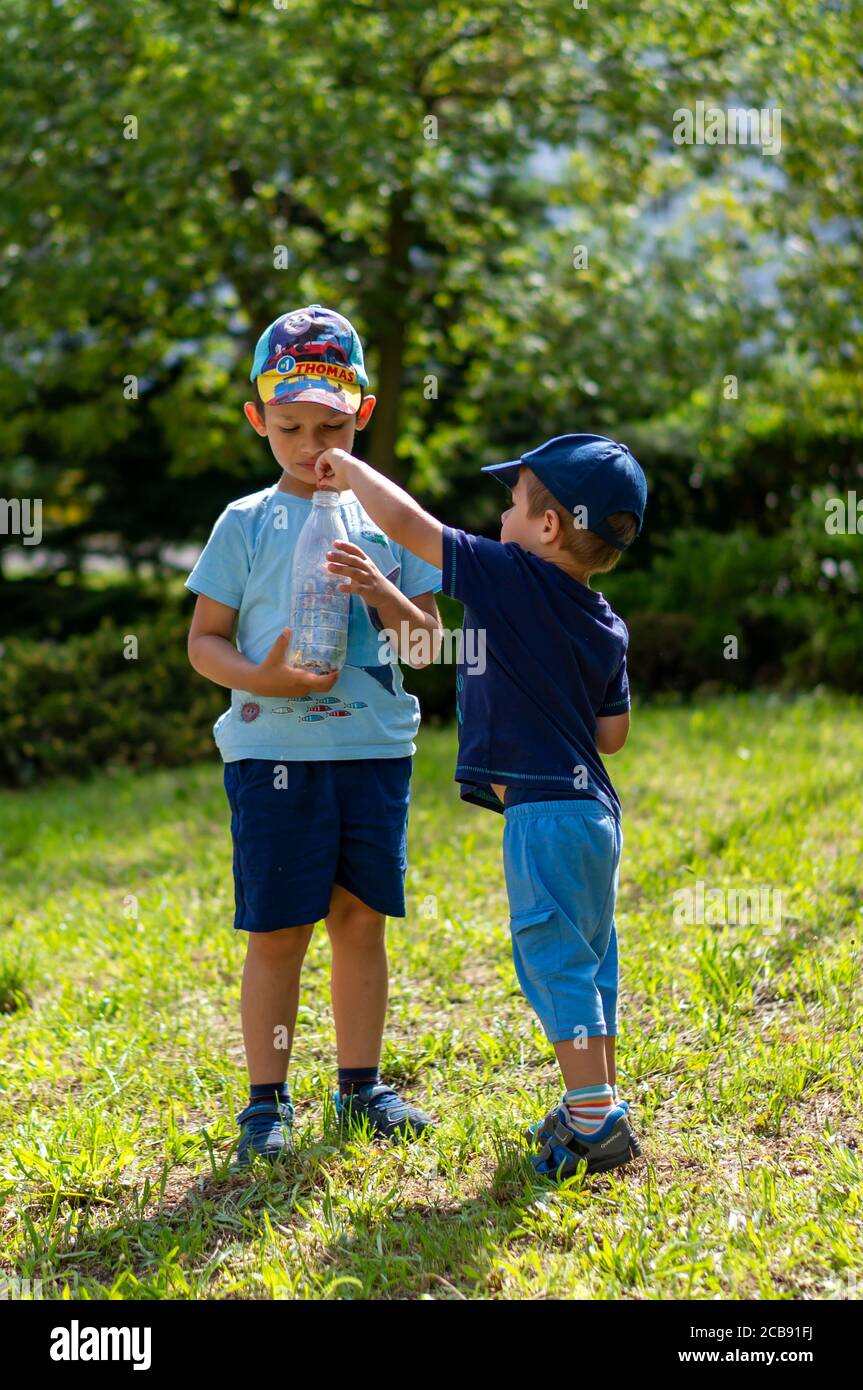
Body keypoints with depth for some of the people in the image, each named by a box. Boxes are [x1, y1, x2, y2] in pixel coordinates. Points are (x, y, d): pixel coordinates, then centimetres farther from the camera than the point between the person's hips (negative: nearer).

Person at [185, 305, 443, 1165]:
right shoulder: (246, 524, 1)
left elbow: (429, 639, 7)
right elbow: (203, 640, 2)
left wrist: (383, 594, -13)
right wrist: (260, 677, -17)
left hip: (374, 746, 3)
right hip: (274, 749, -2)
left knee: (360, 918, 10)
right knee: (277, 929, 0)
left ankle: (361, 1085, 23)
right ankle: (267, 1102, 9)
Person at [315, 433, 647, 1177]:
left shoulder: (510, 578, -11)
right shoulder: (606, 623, 9)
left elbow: (406, 523, -6)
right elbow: (613, 732, 13)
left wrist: (351, 469, 9)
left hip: (544, 808, -8)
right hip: (593, 806, 8)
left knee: (554, 956, -4)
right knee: (588, 959, 15)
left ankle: (594, 1120, -4)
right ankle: (599, 1109, 23)